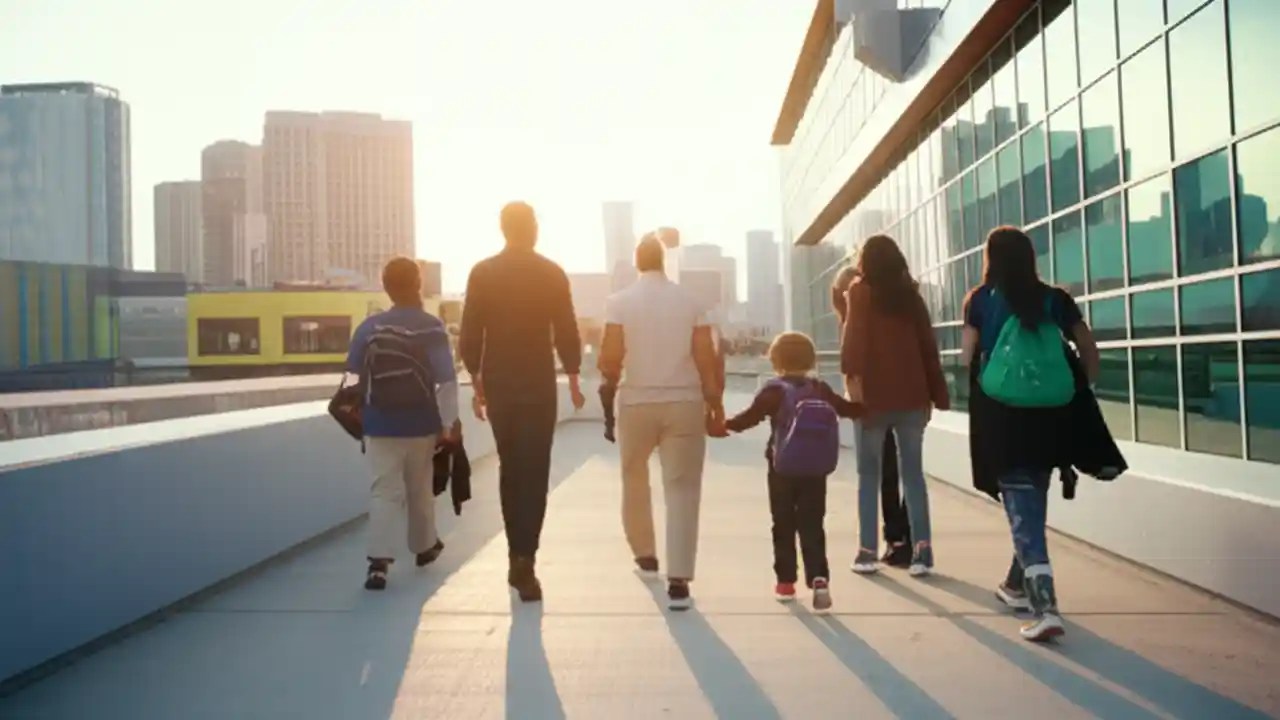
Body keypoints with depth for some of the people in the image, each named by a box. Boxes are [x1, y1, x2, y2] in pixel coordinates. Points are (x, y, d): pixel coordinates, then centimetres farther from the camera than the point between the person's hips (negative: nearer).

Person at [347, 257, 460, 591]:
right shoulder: (432, 327, -10)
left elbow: (355, 375, 2)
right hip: (420, 423, 0)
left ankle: (379, 560, -10)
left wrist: (363, 408, 17)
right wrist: (450, 422, -7)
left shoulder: (369, 327, -4)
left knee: (384, 490, 3)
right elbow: (447, 379, -13)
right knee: (420, 488, 17)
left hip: (380, 423, 0)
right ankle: (425, 545, 36)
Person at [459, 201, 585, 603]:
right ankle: (524, 560, -12)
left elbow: (469, 335, 0)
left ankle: (518, 557, 21)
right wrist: (573, 379, 7)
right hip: (538, 384, -2)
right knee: (534, 473, -2)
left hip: (498, 384, 3)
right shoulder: (552, 274, -2)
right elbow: (566, 332, -3)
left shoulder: (482, 273, 2)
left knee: (510, 469, 15)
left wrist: (477, 381, 9)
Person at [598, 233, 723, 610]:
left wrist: (610, 378, 13)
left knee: (635, 479, 23)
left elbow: (610, 359, -9)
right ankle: (678, 579, -6)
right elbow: (707, 358, -2)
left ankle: (644, 553, 35)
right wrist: (715, 403, 7)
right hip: (685, 402, 0)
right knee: (682, 489, 1)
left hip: (636, 402, 0)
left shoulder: (620, 301, -3)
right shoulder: (689, 300, 2)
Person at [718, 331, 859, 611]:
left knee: (783, 527, 9)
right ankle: (819, 579, -10)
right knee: (812, 527, 4)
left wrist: (727, 424, -8)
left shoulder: (775, 391, -8)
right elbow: (847, 409, 17)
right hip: (815, 472, 3)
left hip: (782, 470, -3)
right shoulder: (821, 390, 5)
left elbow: (752, 415, -18)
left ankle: (786, 582, 15)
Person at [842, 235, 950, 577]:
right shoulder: (910, 293, 14)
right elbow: (928, 345, 12)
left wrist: (852, 376, -17)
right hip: (911, 394, 3)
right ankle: (922, 551, 2)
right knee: (913, 473, 7)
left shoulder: (861, 290, 4)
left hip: (874, 393, -3)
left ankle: (867, 551, 2)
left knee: (869, 475, 4)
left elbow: (854, 334, -10)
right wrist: (934, 395, 14)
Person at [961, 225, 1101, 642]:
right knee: (1033, 500, 18)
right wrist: (1081, 391, 18)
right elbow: (1090, 351, 8)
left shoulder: (981, 299, 2)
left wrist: (975, 395, 14)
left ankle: (1045, 607, -15)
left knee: (1021, 506, -3)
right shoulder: (1055, 299, 8)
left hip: (1002, 412, -3)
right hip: (1051, 413, 4)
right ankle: (1018, 585, 34)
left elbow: (967, 358, -2)